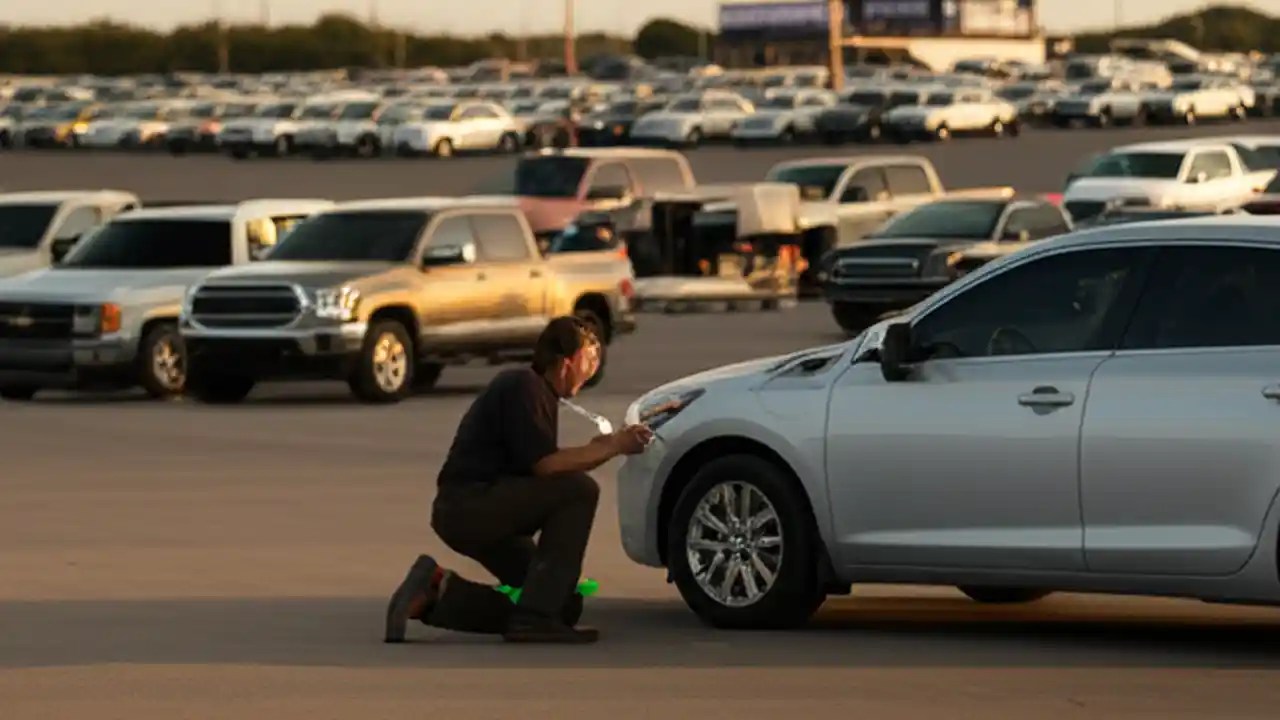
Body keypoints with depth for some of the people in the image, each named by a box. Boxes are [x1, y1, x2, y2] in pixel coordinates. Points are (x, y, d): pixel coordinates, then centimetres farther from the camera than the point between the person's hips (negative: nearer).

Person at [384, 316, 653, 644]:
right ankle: (536, 618, -21)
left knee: (565, 605, 8)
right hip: (467, 506, -10)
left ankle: (439, 593, 7)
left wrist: (600, 448, 9)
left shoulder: (538, 391, 18)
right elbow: (544, 464, -21)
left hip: (483, 512, 10)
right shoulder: (523, 387, -13)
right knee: (579, 489, -21)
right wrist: (611, 447, -14)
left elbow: (544, 468, 17)